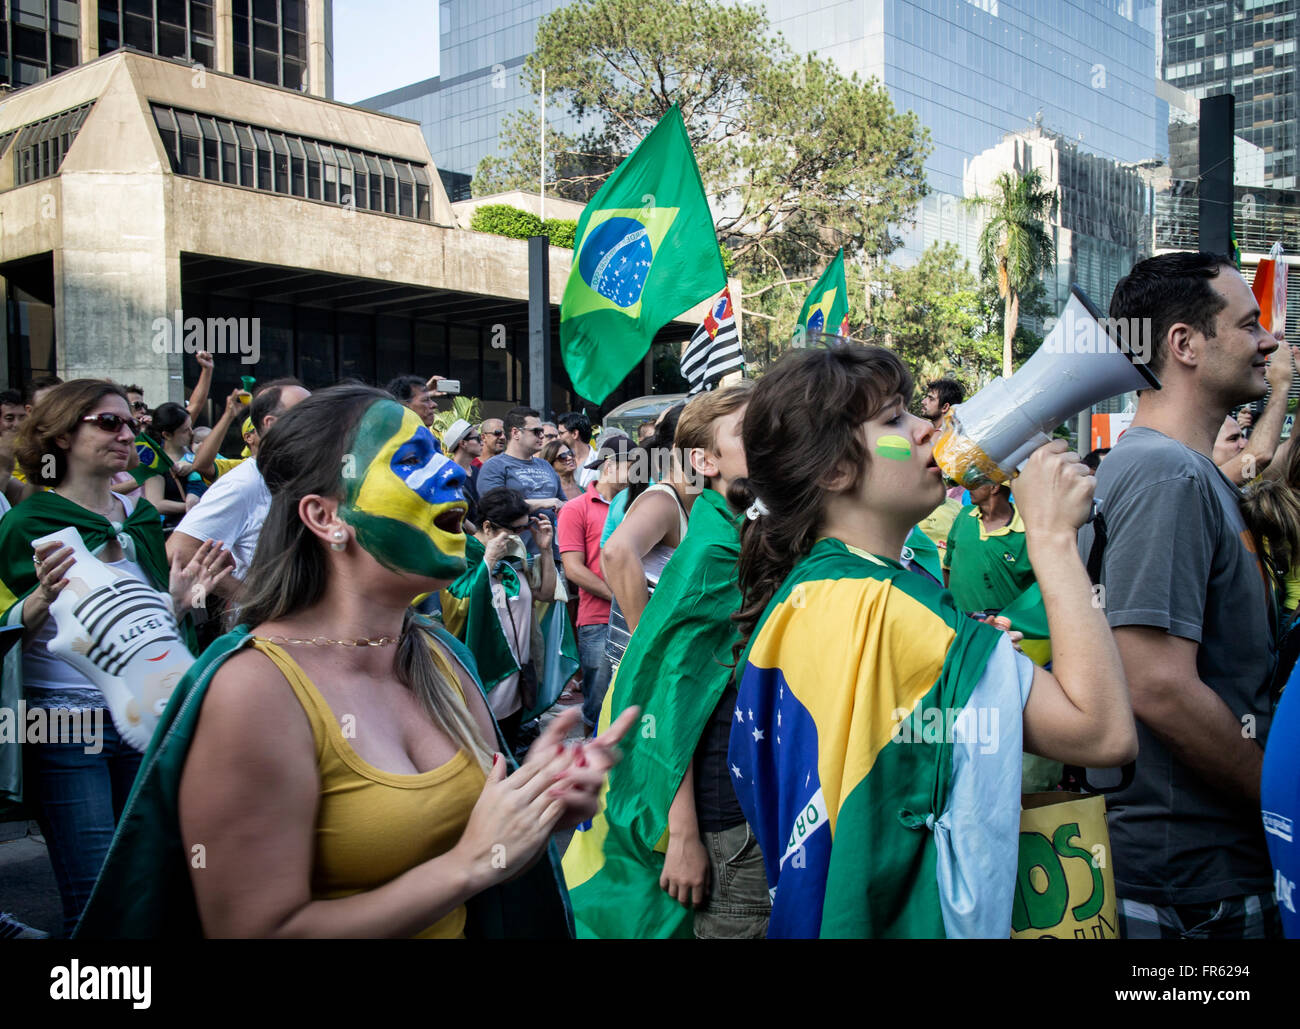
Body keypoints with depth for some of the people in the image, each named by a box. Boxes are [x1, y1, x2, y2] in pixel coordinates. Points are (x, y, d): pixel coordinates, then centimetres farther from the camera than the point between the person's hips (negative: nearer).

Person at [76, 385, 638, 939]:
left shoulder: (439, 656, -7)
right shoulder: (256, 687, -26)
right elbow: (259, 928, -25)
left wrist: (541, 803, -17)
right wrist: (468, 864, -27)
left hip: (459, 923, 5)